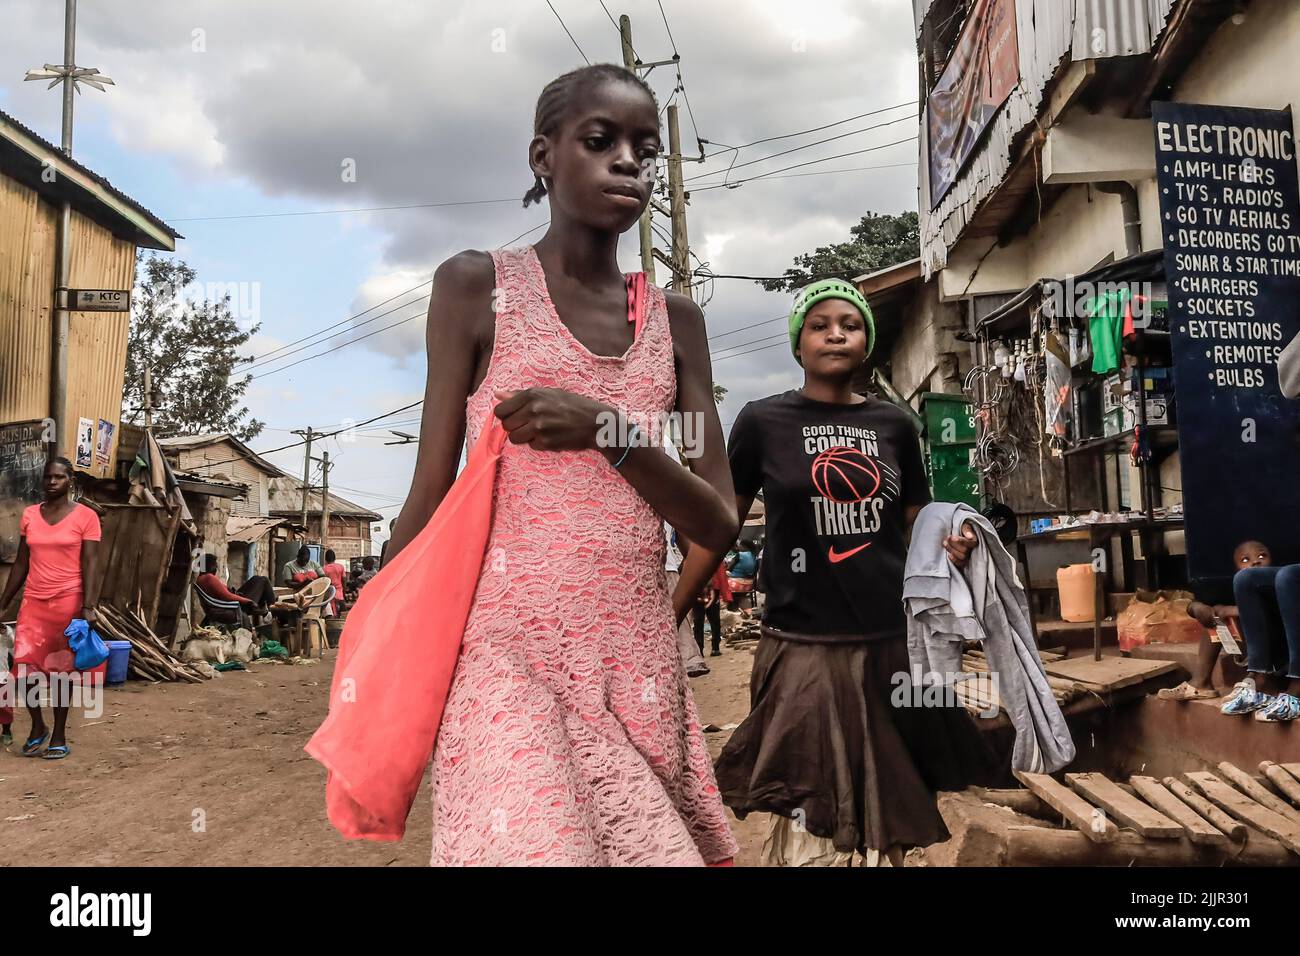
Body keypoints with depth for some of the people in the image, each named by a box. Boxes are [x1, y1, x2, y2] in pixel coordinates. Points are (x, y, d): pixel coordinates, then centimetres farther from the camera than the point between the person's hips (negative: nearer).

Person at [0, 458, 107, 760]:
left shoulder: (85, 516, -4)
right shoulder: (29, 515, 8)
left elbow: (90, 564, -8)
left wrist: (89, 606, -17)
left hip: (68, 601, -4)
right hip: (33, 601, 4)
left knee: (61, 670, 3)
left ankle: (59, 736, 16)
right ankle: (38, 728, 21)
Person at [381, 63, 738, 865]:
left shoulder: (675, 320, 10)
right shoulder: (477, 286, 1)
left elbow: (719, 527, 5)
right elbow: (432, 497, 2)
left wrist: (609, 431, -10)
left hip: (640, 664, 4)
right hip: (510, 653, -4)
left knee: (659, 850, 7)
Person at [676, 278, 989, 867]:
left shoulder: (894, 425, 9)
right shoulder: (764, 422, 0)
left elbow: (919, 527, 17)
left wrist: (952, 546, -5)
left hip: (894, 645, 3)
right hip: (804, 650, -3)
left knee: (890, 819, 12)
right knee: (808, 830, -2)